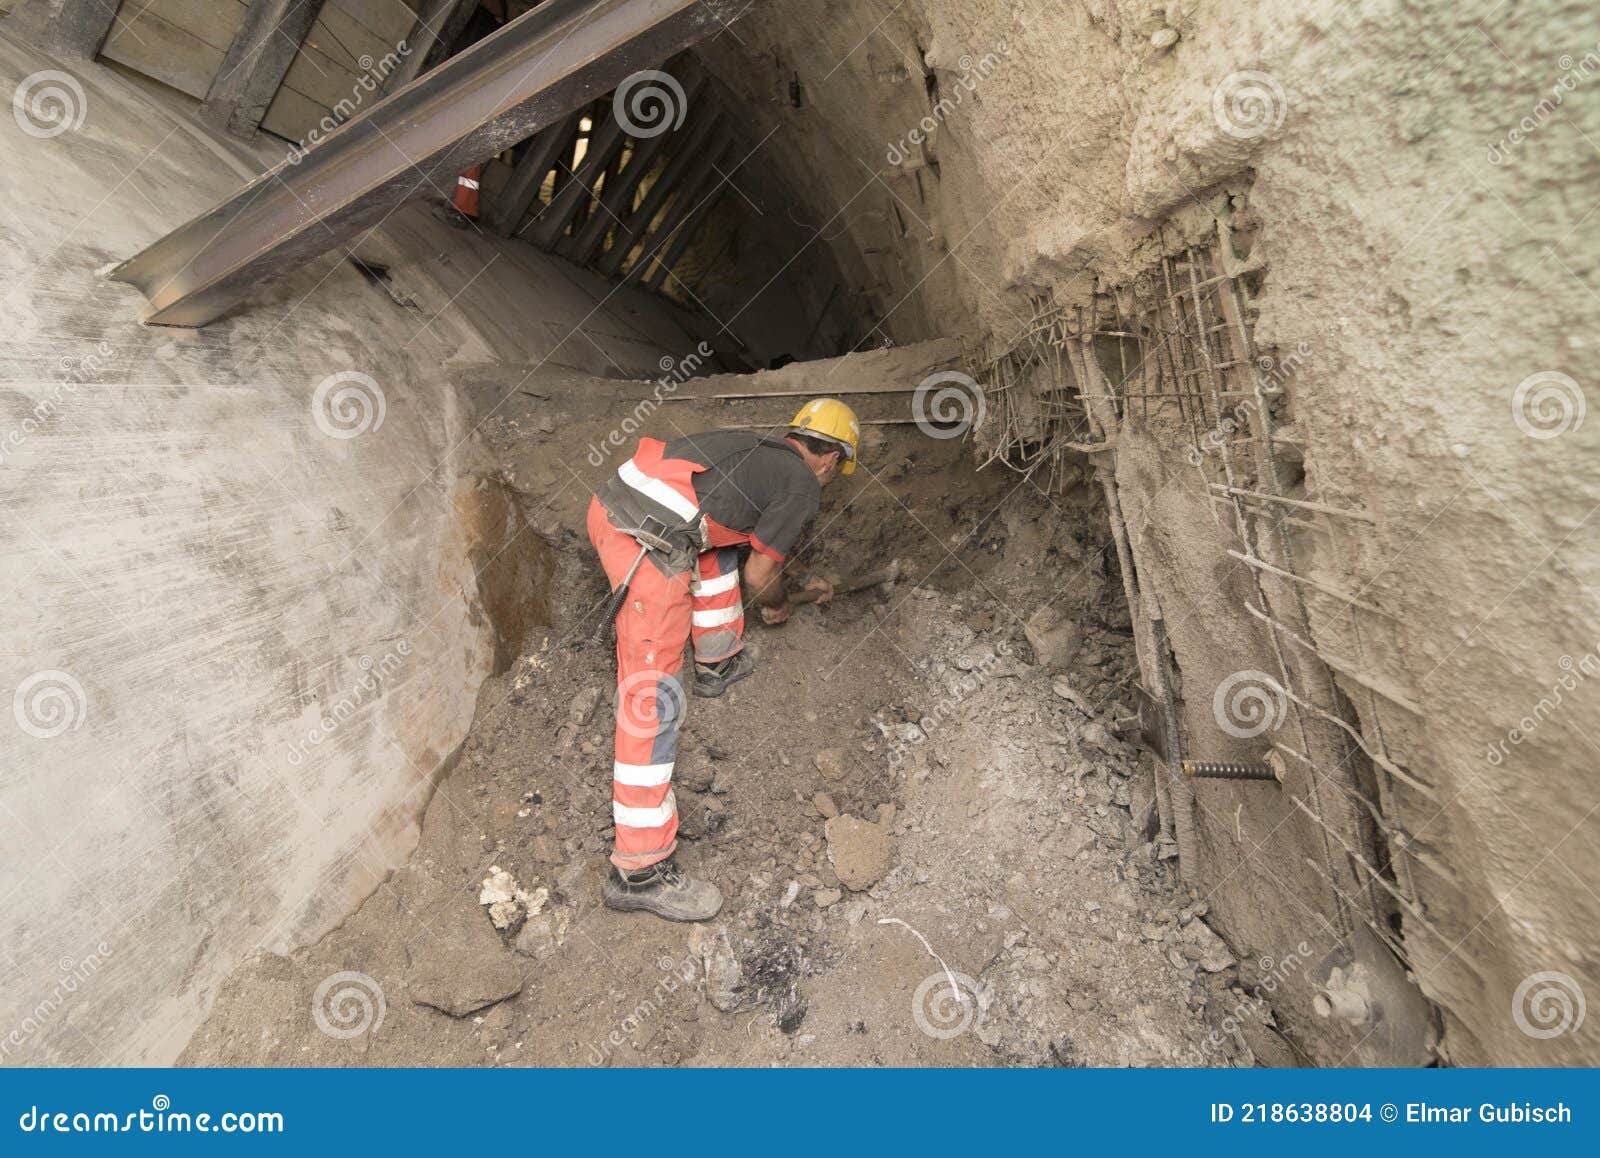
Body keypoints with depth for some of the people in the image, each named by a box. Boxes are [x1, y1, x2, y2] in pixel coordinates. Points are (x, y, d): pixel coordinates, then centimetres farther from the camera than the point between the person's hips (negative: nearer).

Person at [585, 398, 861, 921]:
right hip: (647, 540, -9)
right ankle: (639, 872, 1)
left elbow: (751, 543, 42)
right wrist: (779, 604, 29)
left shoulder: (759, 450, 28)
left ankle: (719, 663, 44)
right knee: (654, 695, -6)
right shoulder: (803, 485, 5)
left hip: (611, 499, 9)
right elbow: (759, 574, 7)